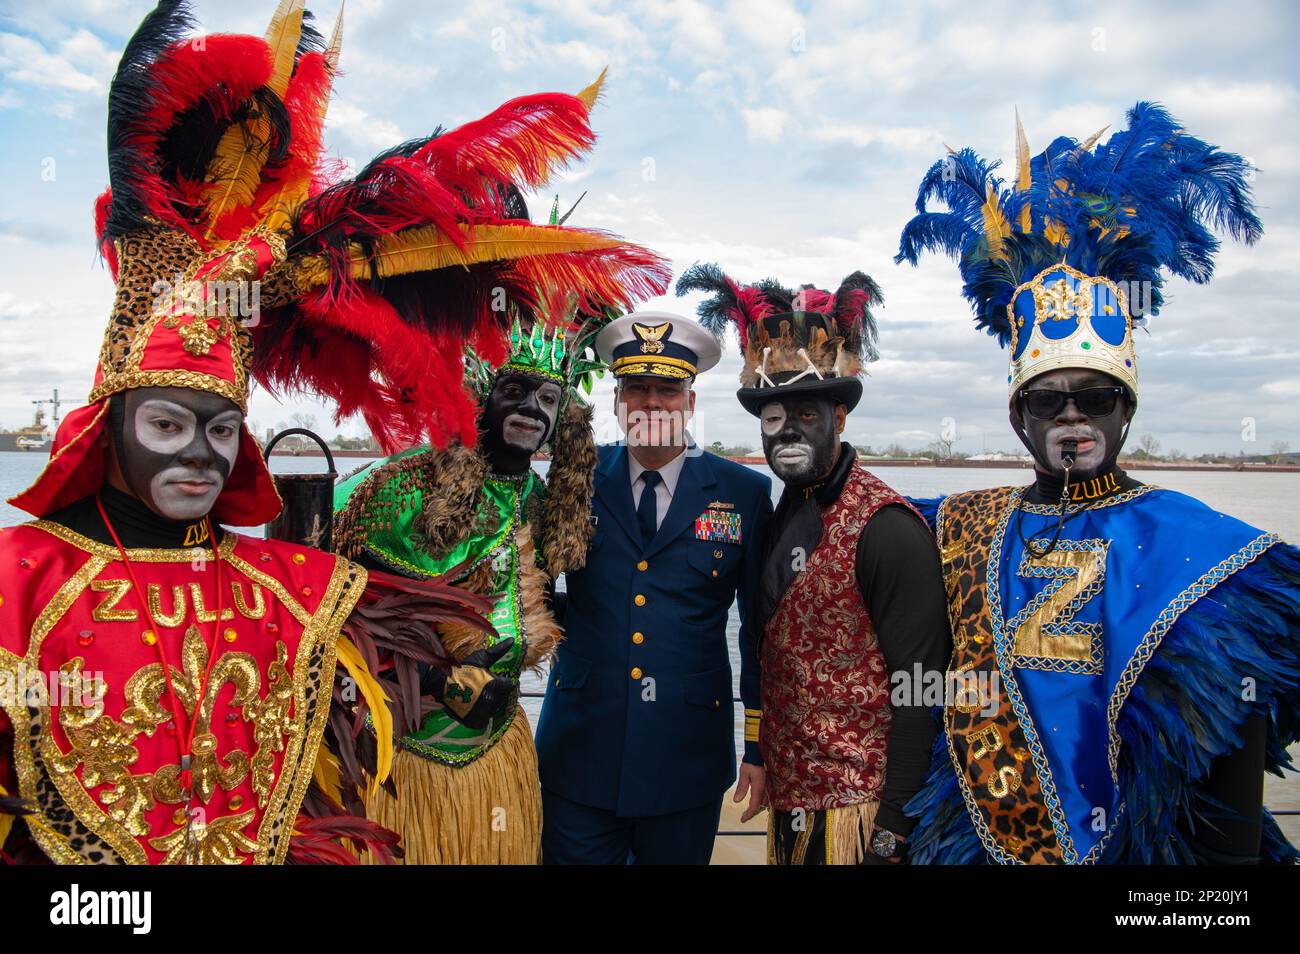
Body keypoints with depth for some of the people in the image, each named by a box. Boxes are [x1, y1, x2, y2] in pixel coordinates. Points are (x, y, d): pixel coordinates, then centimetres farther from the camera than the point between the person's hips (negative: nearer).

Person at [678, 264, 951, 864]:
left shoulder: (886, 528, -17)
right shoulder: (782, 515, 6)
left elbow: (919, 688, -18)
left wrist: (892, 826, -18)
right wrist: (763, 760, 13)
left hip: (857, 810, -7)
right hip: (788, 800, 7)